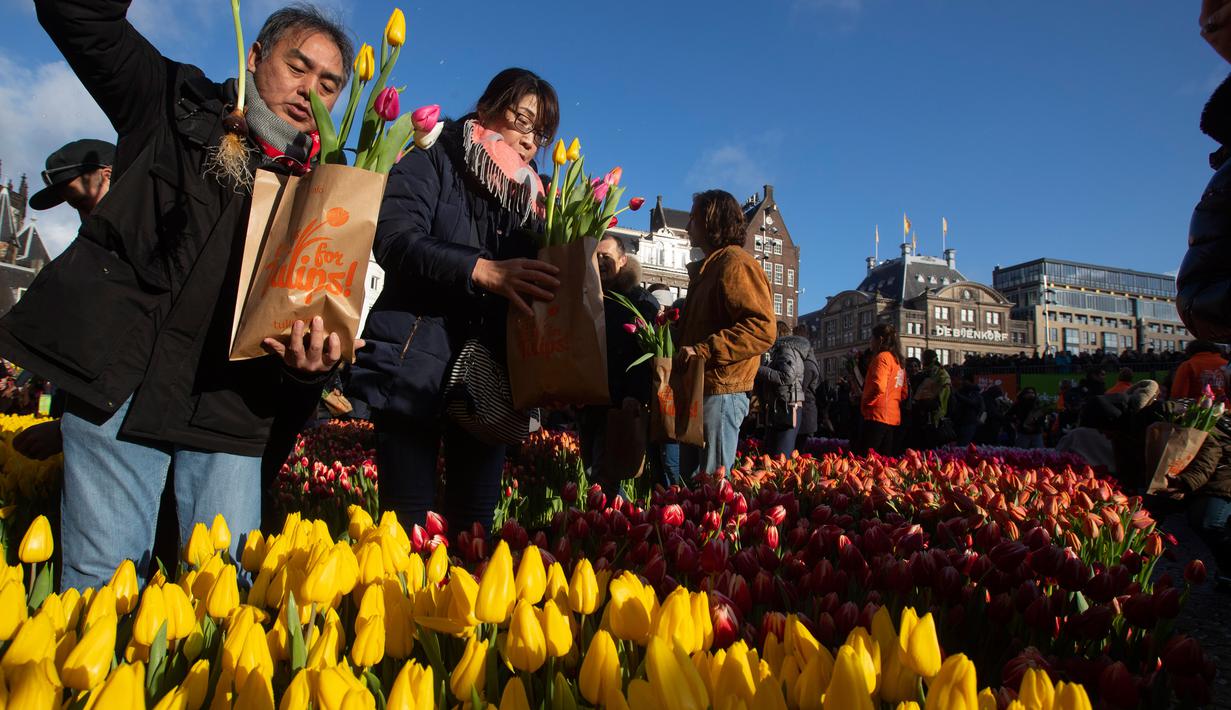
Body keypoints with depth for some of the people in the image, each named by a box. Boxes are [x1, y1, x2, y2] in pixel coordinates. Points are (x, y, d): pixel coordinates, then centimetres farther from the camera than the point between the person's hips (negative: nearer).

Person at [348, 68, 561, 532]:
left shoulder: (531, 193, 18)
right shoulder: (431, 165, 4)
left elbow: (543, 276, 15)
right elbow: (395, 240, -14)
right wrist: (484, 271, -28)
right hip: (415, 366, -4)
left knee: (475, 523, 6)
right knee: (410, 524, -3)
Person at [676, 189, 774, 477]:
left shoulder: (736, 263, -9)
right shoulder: (707, 268, 23)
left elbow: (762, 330, -21)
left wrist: (702, 350, -24)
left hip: (721, 392, -10)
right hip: (697, 390, 10)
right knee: (690, 482, 14)